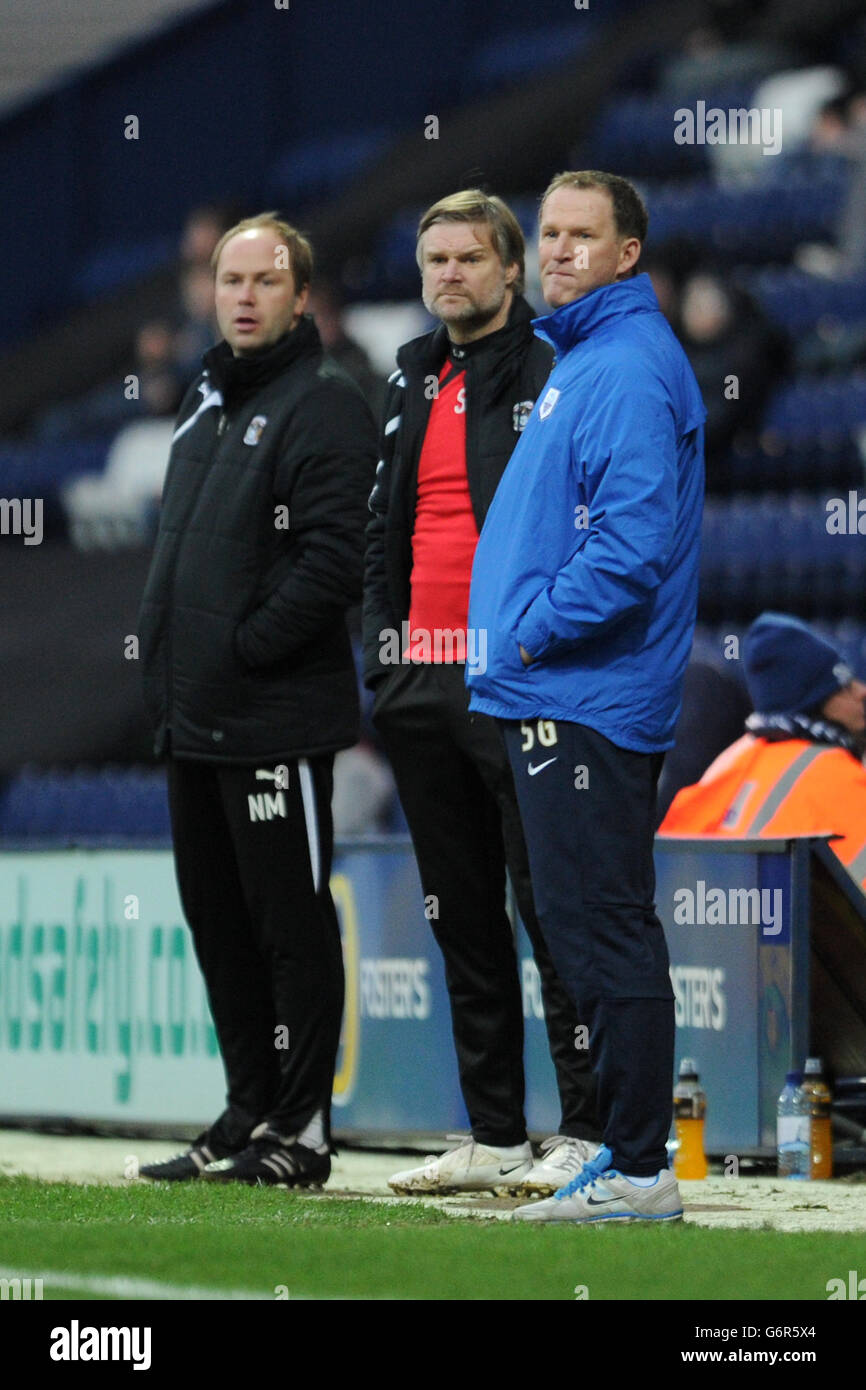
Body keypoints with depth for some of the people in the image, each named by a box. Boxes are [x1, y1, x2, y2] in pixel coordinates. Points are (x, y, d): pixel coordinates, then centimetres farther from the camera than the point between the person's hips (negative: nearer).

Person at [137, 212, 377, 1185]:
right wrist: (166, 653, 12)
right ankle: (248, 1113, 19)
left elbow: (333, 559, -18)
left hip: (277, 720, -9)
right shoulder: (207, 402, 19)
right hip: (193, 720, 9)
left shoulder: (323, 405, -8)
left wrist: (244, 648, -17)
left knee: (290, 921, -5)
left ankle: (299, 1130, -2)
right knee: (218, 920, 12)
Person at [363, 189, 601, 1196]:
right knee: (462, 916, 10)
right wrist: (383, 649, 13)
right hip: (421, 686, 7)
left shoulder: (556, 376, -4)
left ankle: (585, 1131, -5)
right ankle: (491, 1137, 15)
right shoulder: (412, 379, 18)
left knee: (551, 903, -7)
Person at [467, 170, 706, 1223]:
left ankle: (638, 1171, -7)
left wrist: (536, 632, -17)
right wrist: (529, 632, 15)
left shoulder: (629, 370, -15)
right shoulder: (583, 358, 18)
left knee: (603, 933, -9)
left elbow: (633, 542, -24)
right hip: (559, 698, 11)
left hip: (586, 699, -11)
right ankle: (626, 1148, 18)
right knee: (587, 931, 13)